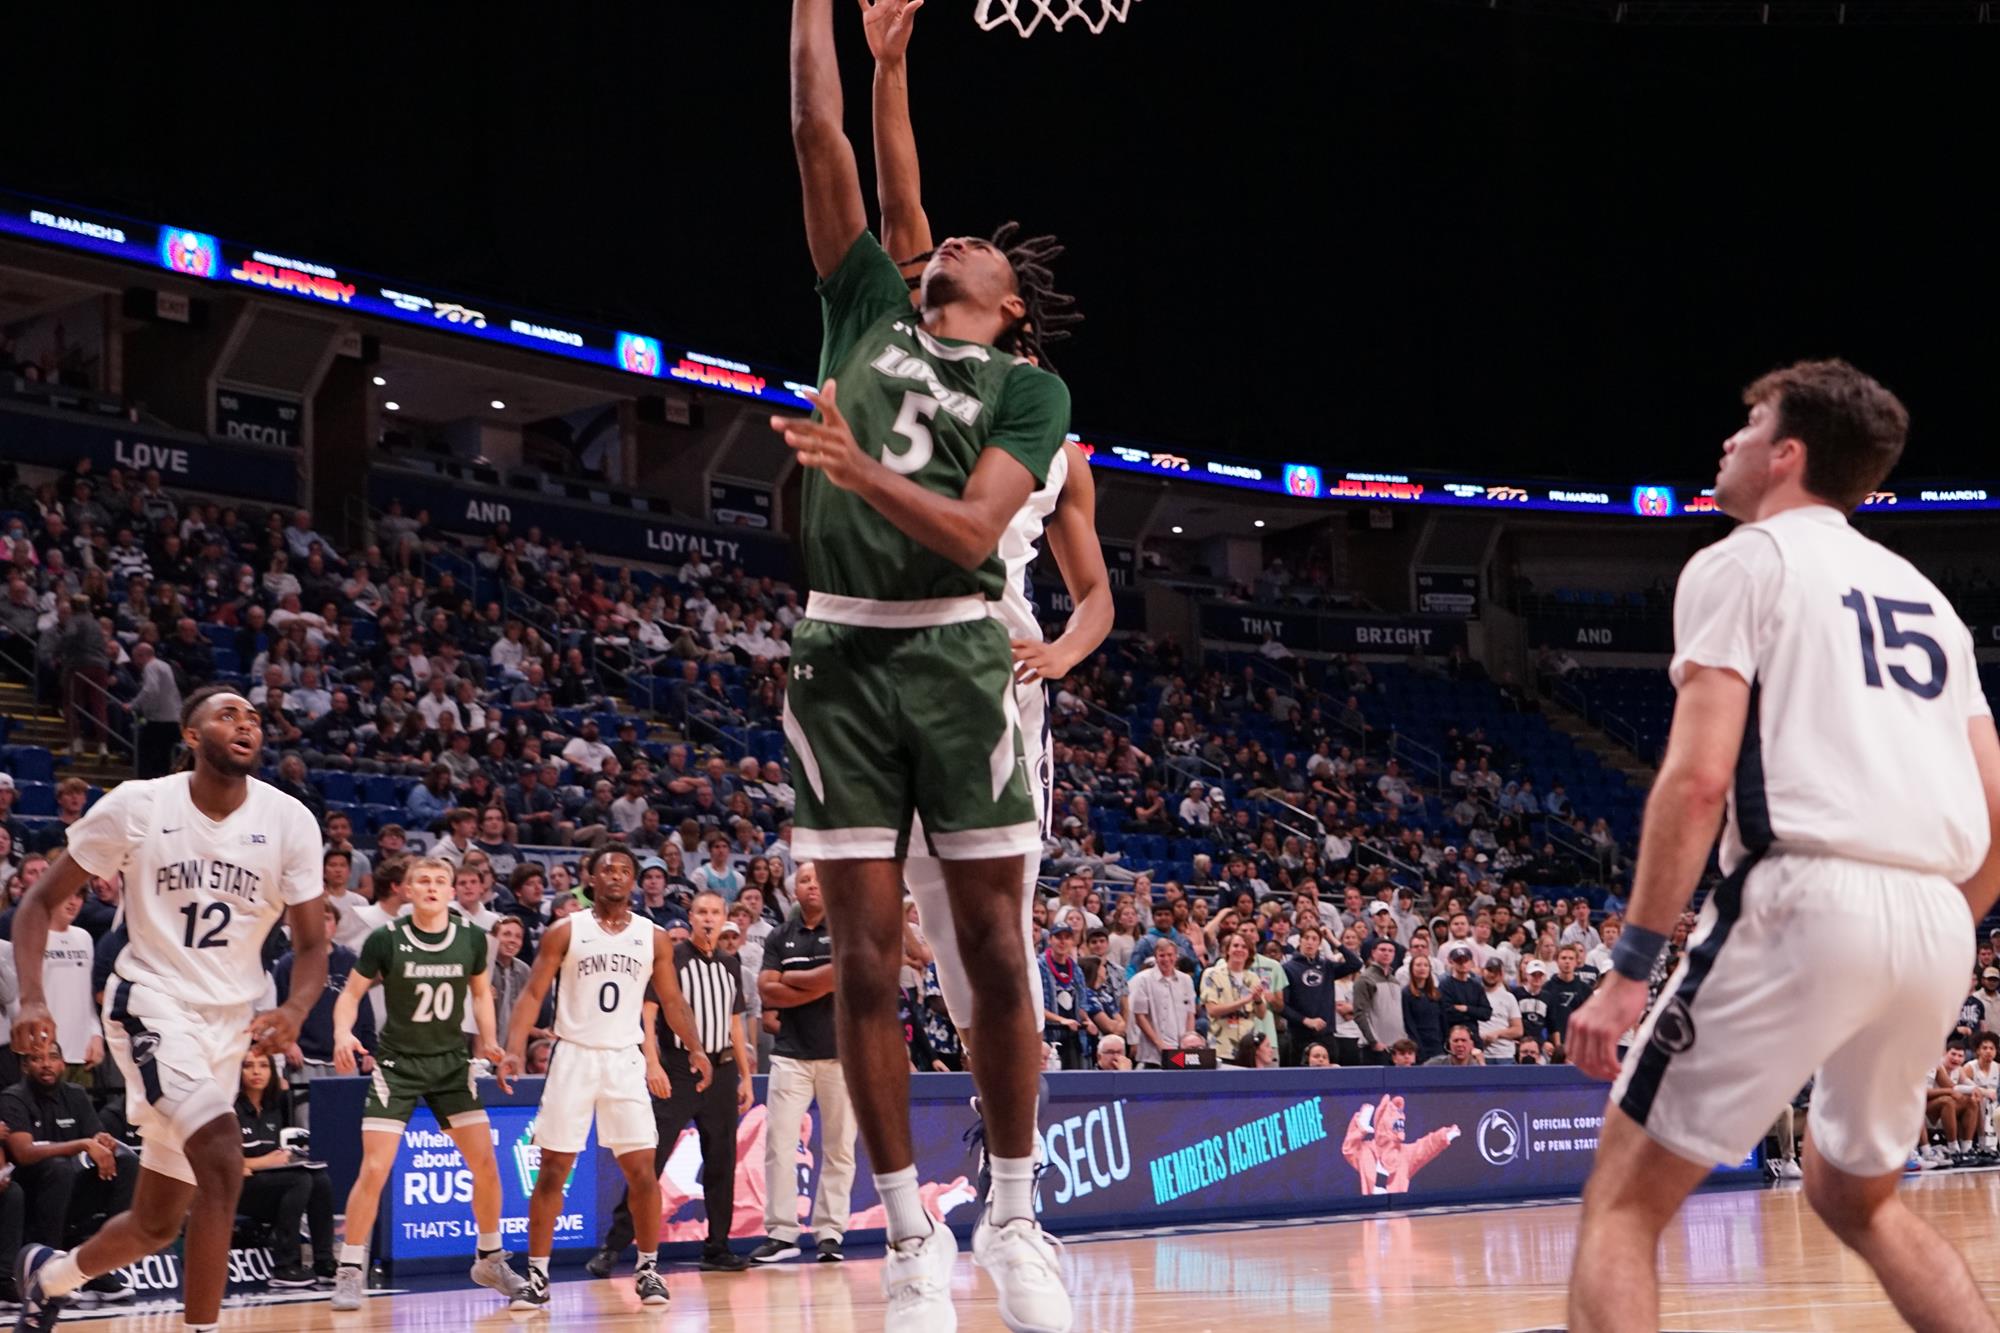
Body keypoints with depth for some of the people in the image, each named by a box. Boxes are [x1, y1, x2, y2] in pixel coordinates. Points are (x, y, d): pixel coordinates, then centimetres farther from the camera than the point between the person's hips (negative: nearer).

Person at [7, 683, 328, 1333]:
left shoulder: (289, 821, -4)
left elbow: (311, 943, 1)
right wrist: (31, 999, -17)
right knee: (223, 1162, -29)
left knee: (158, 1223, 11)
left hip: (229, 1023, 4)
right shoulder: (137, 805, -9)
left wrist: (294, 1012, -21)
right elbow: (40, 900, -2)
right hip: (152, 1004, -4)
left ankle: (49, 1274, 42)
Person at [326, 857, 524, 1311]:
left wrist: (489, 1042, -1)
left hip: (451, 1061, 3)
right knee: (374, 1170, -12)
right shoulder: (385, 940, -13)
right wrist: (343, 1034, -22)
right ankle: (350, 1273, 0)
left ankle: (489, 1260, 21)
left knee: (485, 1163, 1)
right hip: (397, 1064, -3)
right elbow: (351, 993, -3)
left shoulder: (471, 938, -4)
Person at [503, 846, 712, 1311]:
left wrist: (695, 1047, -5)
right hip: (574, 1057, -1)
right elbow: (534, 993, -3)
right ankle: (537, 1276, 6)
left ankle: (648, 1269, 11)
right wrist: (514, 1048, -17)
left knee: (642, 1170, -3)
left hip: (626, 1060, 2)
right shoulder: (565, 932, -1)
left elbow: (671, 1001, 10)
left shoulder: (653, 937, 6)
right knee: (552, 1171, -1)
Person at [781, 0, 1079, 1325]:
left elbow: (974, 530, -9)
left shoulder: (1030, 389, 7)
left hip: (957, 655, -2)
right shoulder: (871, 310, 16)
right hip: (841, 653, 2)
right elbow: (820, 138, 10)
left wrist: (860, 468, -23)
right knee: (867, 956, 0)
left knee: (994, 946, -1)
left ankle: (1014, 1219, 10)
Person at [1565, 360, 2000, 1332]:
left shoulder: (1742, 562, 5)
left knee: (1624, 1201, 1)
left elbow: (1697, 778, -8)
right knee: (1858, 1199, 28)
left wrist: (1630, 967, -8)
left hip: (1809, 899, -7)